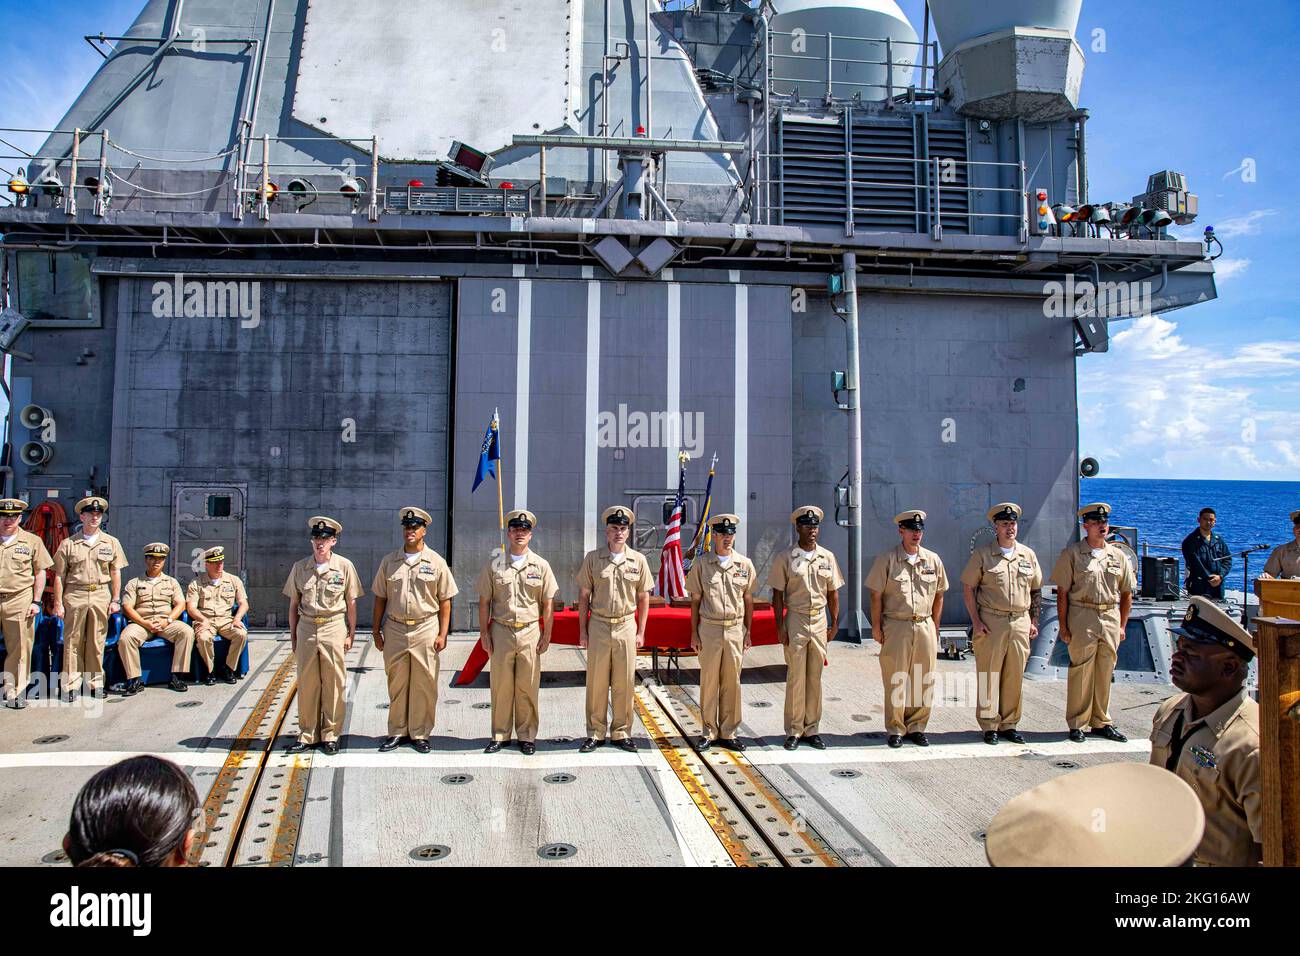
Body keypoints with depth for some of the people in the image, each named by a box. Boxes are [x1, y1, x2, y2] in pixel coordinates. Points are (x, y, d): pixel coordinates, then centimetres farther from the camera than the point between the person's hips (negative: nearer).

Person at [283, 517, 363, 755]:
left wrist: (350, 634, 1)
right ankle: (307, 735, 16)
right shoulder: (300, 567, 6)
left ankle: (331, 735, 12)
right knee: (306, 683, 5)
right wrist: (293, 636, 9)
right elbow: (293, 604, 11)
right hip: (306, 628, 2)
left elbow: (351, 603, 4)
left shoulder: (344, 566, 0)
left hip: (334, 628, -2)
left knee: (333, 683, 2)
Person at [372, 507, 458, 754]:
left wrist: (442, 634, -4)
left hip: (425, 629, -2)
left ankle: (420, 734, 13)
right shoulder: (389, 562, 7)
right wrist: (376, 631, 7)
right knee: (396, 684, 8)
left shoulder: (436, 562, 1)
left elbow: (445, 602, 2)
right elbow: (380, 598, 11)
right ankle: (397, 732, 19)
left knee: (424, 685, 2)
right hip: (394, 629, 2)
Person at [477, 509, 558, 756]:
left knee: (528, 687, 4)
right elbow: (484, 602, 5)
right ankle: (500, 735, 17)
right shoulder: (493, 565, 3)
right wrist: (484, 633, 1)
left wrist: (546, 635, 2)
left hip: (530, 632, 0)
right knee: (501, 687, 5)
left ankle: (527, 736, 15)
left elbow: (548, 604, 6)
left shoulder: (541, 565, 4)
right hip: (501, 631, 0)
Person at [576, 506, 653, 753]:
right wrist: (582, 630, 2)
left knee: (625, 683, 5)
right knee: (596, 682, 3)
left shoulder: (638, 560, 3)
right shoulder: (593, 558, 0)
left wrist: (641, 632, 4)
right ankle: (595, 733, 14)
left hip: (626, 626, 1)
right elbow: (584, 596, 4)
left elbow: (644, 598, 8)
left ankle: (621, 733, 17)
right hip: (598, 626, -1)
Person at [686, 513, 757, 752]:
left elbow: (748, 600, 10)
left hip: (736, 629, 2)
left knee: (732, 683, 6)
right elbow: (695, 600, 4)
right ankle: (709, 733, 13)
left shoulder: (745, 564, 6)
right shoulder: (701, 563, 1)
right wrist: (694, 633, 0)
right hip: (709, 629, -2)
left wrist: (748, 632, 7)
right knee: (709, 682, 2)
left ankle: (728, 733, 15)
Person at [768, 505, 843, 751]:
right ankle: (794, 731, 8)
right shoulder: (785, 558, -2)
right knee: (795, 677, -1)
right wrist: (780, 626, -8)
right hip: (795, 620, -3)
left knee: (815, 677, 7)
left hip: (820, 621, 3)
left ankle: (812, 730, 16)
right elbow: (778, 594, -3)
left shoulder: (827, 557, 8)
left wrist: (834, 623, 7)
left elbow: (833, 593, 12)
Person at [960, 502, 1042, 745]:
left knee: (1015, 677, 7)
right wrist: (976, 621, -8)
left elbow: (1036, 590, 18)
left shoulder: (1028, 555, 12)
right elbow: (968, 588, -2)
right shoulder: (982, 554, 0)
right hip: (990, 622, -4)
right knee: (989, 676, -2)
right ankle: (989, 726, 6)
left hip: (1020, 622, 4)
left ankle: (1009, 724, 18)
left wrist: (1033, 621, 11)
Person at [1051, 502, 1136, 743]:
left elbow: (1126, 594, 16)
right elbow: (1062, 593, -3)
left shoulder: (1119, 556, 11)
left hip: (1111, 618, 4)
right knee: (1081, 672, -2)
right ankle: (1077, 724, 8)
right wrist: (1063, 626, -7)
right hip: (1082, 618, -4)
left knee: (1105, 673, 10)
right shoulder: (1072, 554, -1)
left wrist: (1122, 626, 11)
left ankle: (1101, 722, 22)